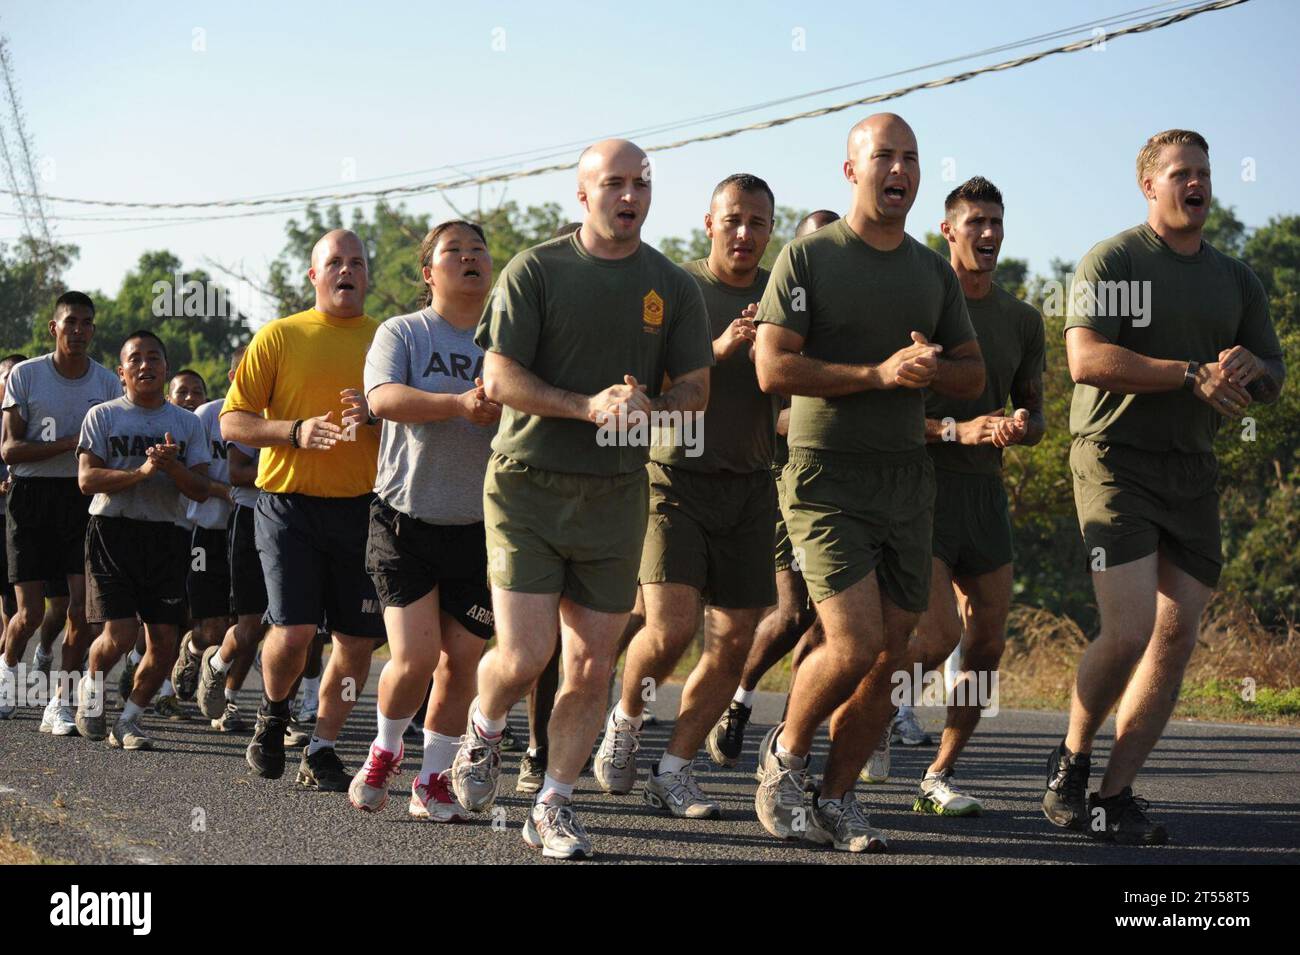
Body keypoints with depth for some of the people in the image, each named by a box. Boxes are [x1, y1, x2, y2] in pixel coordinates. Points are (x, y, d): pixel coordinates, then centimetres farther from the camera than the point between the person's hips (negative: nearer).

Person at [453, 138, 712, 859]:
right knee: (524, 657, -10)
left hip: (615, 495, 3)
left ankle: (554, 806, 17)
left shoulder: (673, 287, 8)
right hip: (527, 483, -3)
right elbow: (499, 378, -7)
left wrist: (648, 404, -14)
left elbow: (697, 389, 9)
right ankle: (483, 732, 23)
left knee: (591, 669, 2)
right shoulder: (535, 271, -1)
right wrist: (589, 406, -20)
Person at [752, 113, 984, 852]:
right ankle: (786, 756, 10)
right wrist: (880, 375, -20)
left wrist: (933, 368, -7)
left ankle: (838, 800, 15)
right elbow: (773, 368, -12)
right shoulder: (808, 259, -3)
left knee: (888, 658, 3)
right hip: (828, 477, -6)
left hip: (909, 479, 6)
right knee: (854, 645, -16)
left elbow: (974, 376, 16)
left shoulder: (933, 272, 14)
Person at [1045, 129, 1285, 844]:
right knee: (1129, 630, -17)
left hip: (1193, 471, 6)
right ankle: (1070, 760, 7)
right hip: (1115, 458, -6)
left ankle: (1115, 797, 6)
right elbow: (1086, 359, -15)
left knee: (1177, 636, -1)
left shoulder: (1235, 280, 17)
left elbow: (1272, 371, 20)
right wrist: (1193, 374, -19)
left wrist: (1250, 371, -6)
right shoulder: (1112, 261, -2)